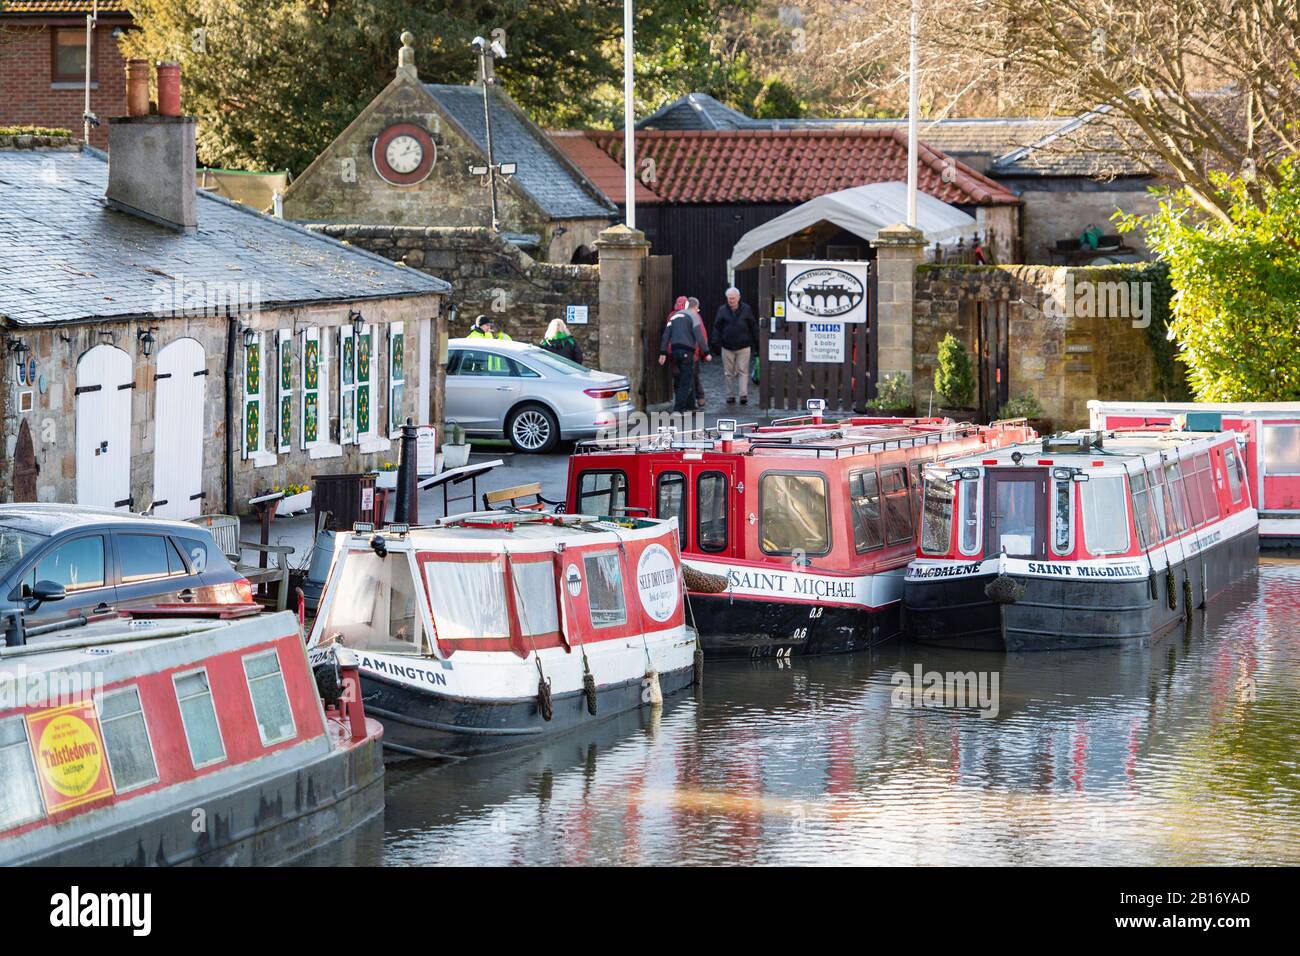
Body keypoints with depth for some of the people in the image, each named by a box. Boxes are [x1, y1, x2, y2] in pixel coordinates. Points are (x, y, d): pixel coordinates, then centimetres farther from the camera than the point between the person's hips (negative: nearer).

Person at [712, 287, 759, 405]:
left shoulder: (746, 309, 3)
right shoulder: (722, 310, 3)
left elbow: (753, 327, 9)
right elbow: (717, 327, 6)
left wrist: (755, 343, 7)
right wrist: (717, 341, -5)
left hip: (743, 346, -2)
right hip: (727, 347, 2)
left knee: (743, 371, -6)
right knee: (729, 373, 6)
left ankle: (743, 394, -10)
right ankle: (730, 395, 13)